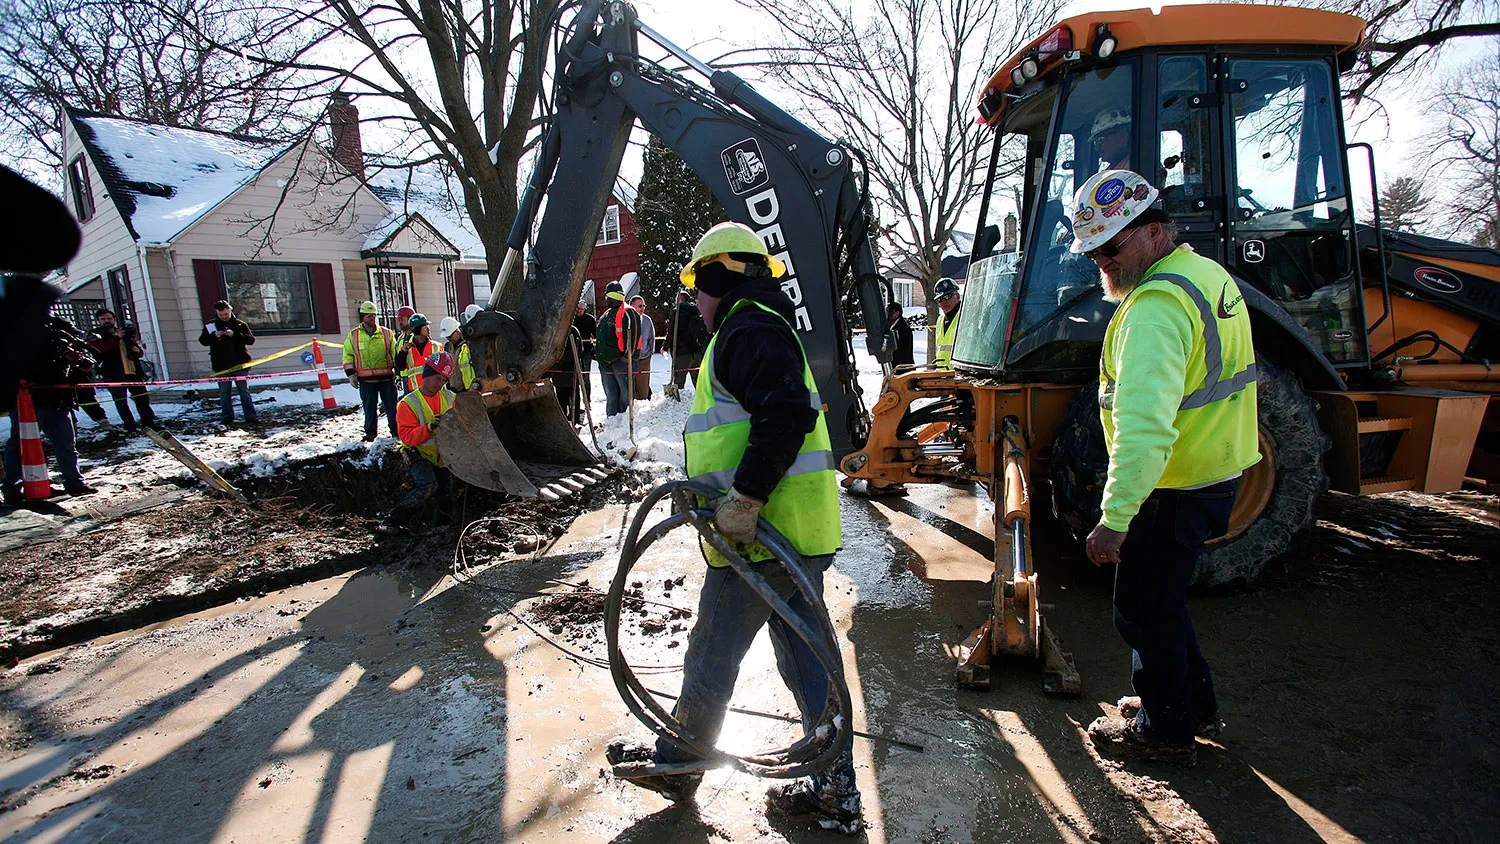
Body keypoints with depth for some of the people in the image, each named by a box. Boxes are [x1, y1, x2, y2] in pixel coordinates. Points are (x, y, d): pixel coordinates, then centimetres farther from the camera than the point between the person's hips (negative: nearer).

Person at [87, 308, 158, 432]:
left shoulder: (126, 332, 17)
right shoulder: (94, 335, 4)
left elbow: (141, 353, 23)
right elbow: (100, 348, -19)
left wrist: (138, 350, 0)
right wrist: (116, 338, -14)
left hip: (133, 371, 4)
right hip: (114, 375, -4)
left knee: (143, 399, 4)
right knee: (121, 402, 1)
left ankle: (149, 424, 11)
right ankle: (131, 428, 4)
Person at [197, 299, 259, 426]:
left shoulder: (239, 324, 4)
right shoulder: (211, 326, 8)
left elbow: (251, 339, -4)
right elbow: (202, 341, 4)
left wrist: (234, 334, -18)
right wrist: (214, 336, -15)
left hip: (239, 363, -2)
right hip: (221, 366, 2)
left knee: (244, 391, 1)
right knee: (224, 393, 5)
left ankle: (250, 417, 2)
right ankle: (227, 418, 11)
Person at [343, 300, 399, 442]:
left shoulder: (386, 333, 7)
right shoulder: (353, 335, 8)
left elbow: (395, 353, 11)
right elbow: (348, 355, 11)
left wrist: (397, 370, 5)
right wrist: (350, 373, 3)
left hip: (386, 377, 0)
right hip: (366, 379, 0)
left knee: (391, 405, 3)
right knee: (369, 406, 7)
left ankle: (395, 430, 13)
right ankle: (370, 432, 17)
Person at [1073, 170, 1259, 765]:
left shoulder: (1156, 305, -25)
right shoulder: (1207, 276, 9)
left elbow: (1145, 427, -36)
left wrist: (1114, 519, -34)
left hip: (1171, 491, -10)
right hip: (1214, 474, 10)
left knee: (1144, 610, 8)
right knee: (1159, 598, 25)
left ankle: (1166, 730, 26)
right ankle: (1194, 704, 41)